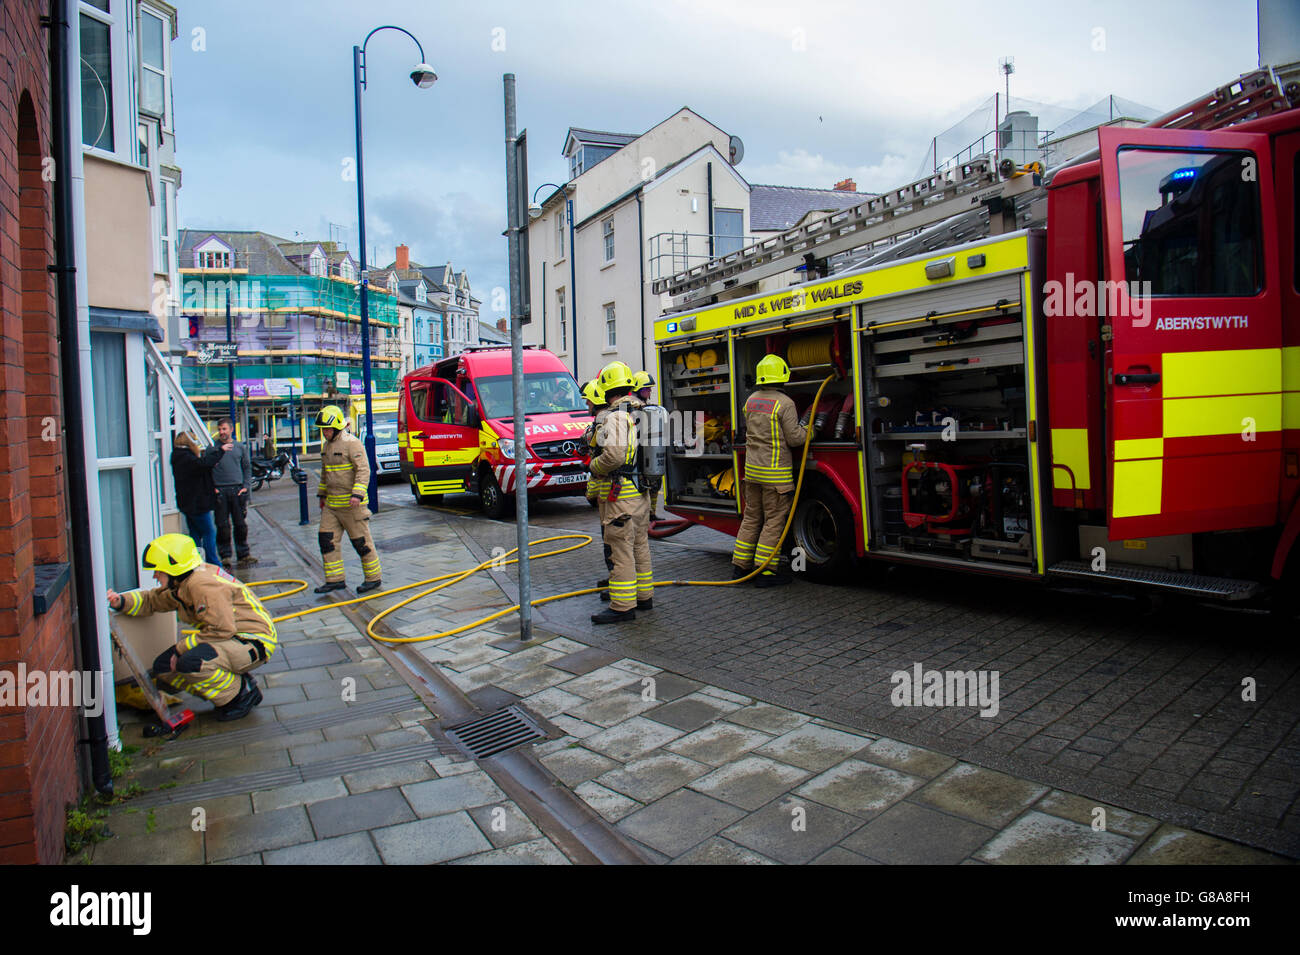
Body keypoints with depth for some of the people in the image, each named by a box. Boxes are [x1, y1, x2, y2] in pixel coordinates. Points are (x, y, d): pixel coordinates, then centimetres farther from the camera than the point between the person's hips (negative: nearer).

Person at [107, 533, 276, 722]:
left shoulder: (203, 585, -24)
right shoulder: (180, 584, 8)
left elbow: (221, 630, -27)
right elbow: (151, 601, 21)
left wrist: (180, 649, -16)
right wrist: (121, 602, 1)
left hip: (254, 642, -10)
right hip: (229, 639, 10)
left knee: (191, 663, -32)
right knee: (164, 667, 6)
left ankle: (243, 694, -8)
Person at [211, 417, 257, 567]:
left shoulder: (240, 447, 9)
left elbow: (247, 467, 14)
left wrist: (245, 486, 4)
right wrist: (213, 481, -7)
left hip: (237, 490, 2)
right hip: (220, 491, -2)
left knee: (241, 524, 5)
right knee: (222, 525, 1)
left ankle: (243, 555, 13)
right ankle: (225, 556, 10)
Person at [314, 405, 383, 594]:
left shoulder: (351, 443, -13)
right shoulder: (326, 445, 14)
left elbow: (364, 470, -19)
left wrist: (357, 494, -27)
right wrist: (321, 494, 25)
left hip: (351, 503, -8)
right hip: (331, 503, 8)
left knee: (361, 542, -1)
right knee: (326, 540, 5)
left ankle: (373, 579, 11)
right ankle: (335, 579, 14)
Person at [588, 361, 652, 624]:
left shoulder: (614, 417, -17)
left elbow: (614, 455, -26)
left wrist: (595, 466, -8)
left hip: (621, 496, -9)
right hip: (642, 492, 9)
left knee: (620, 550, -3)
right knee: (640, 546, 18)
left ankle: (623, 606, 1)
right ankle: (644, 596, 29)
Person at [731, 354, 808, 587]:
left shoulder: (750, 401, 8)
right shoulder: (784, 403, -13)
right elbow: (794, 438, -13)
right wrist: (809, 430, 8)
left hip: (752, 469, 7)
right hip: (775, 473, -7)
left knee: (751, 517, 15)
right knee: (774, 520, 1)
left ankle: (740, 566, 20)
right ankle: (765, 572, 3)